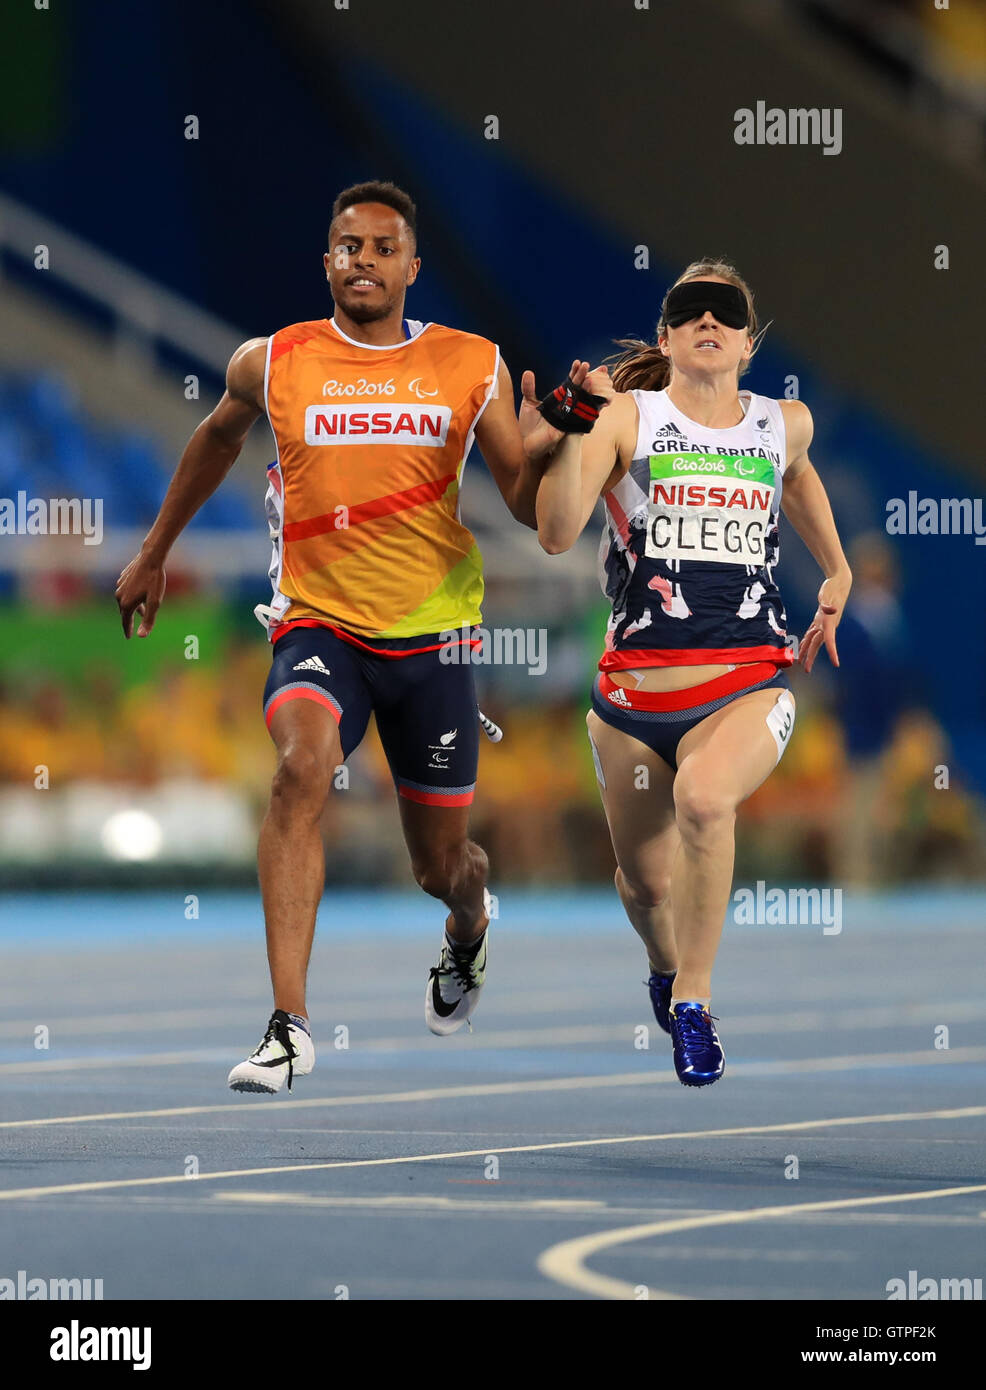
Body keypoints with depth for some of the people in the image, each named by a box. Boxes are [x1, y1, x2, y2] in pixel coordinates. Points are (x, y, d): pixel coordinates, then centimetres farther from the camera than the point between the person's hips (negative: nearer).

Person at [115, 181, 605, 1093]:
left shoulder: (473, 368, 0)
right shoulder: (271, 365, 0)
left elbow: (529, 504, 3)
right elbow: (220, 438, 22)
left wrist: (570, 429, -16)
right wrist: (156, 552, 29)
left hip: (430, 634, 1)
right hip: (318, 621, -1)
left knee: (440, 864, 10)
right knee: (302, 769, -31)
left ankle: (469, 924, 51)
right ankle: (290, 1025, -32)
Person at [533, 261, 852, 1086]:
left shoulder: (785, 425, 8)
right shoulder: (628, 417, -2)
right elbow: (557, 534, -15)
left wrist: (836, 576, 36)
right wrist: (576, 428, -23)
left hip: (750, 685, 0)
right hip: (637, 690, 0)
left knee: (703, 797, -33)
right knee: (645, 881, 12)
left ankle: (694, 997, -15)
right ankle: (665, 962, 51)